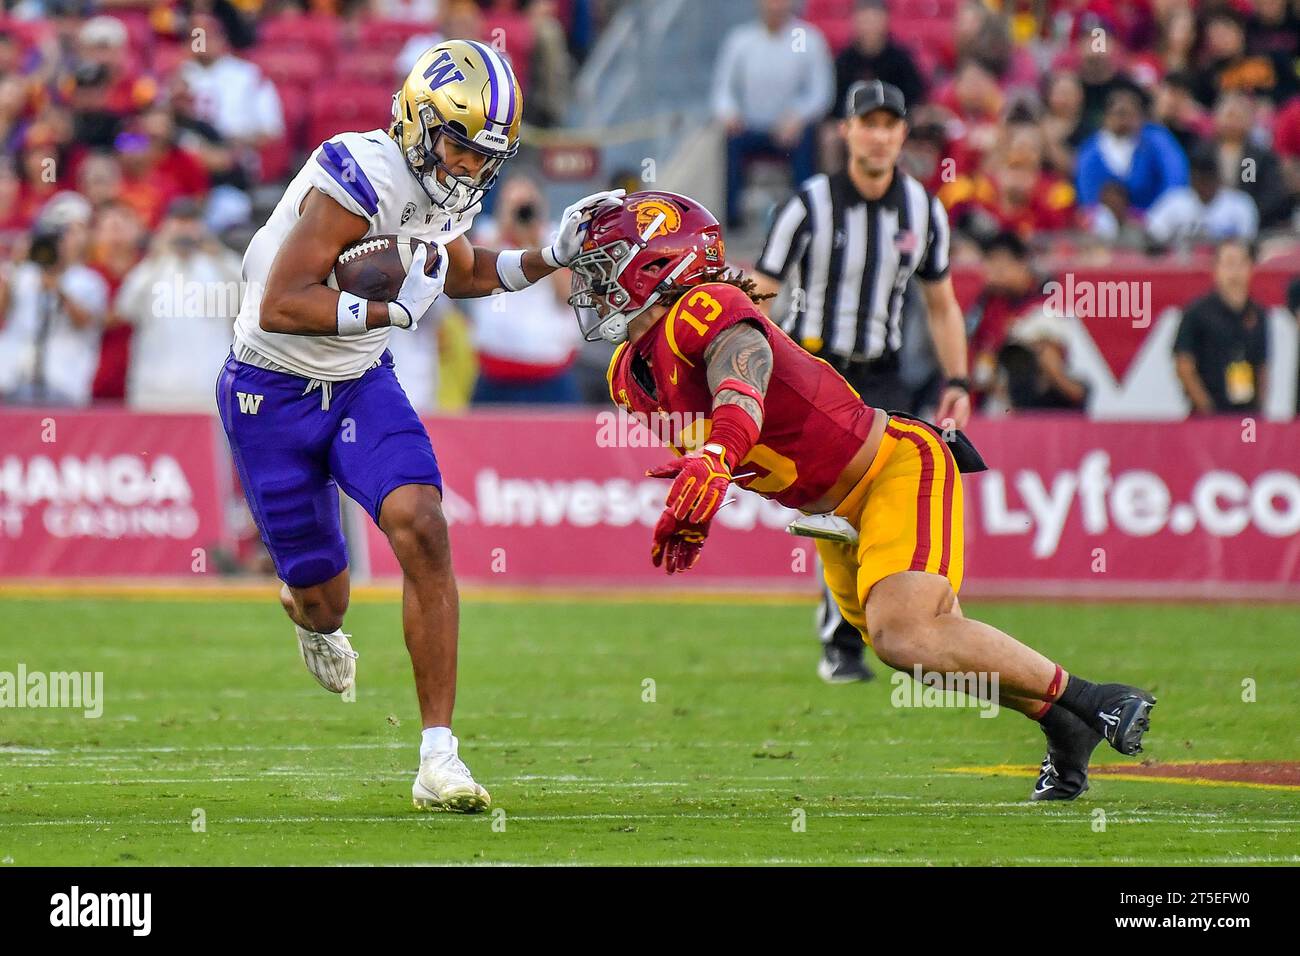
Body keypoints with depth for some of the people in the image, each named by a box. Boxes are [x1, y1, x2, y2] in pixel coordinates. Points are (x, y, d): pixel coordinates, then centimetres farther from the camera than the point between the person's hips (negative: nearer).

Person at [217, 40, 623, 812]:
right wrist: (394, 310, -34)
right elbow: (279, 308, -32)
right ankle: (313, 617, 50)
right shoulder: (361, 177, -29)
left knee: (423, 532, -19)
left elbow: (462, 273, 20)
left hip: (361, 383, 5)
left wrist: (552, 256, 7)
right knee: (324, 596, 6)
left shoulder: (447, 186, -4)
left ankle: (439, 757, -18)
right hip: (273, 396, -5)